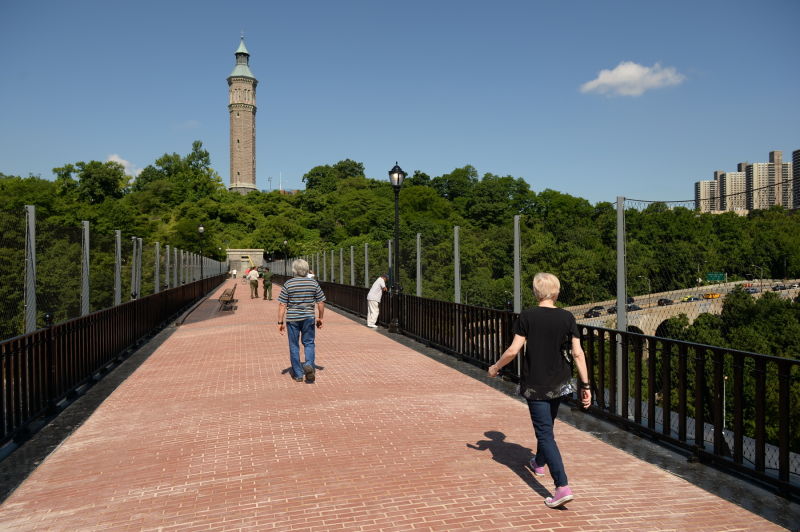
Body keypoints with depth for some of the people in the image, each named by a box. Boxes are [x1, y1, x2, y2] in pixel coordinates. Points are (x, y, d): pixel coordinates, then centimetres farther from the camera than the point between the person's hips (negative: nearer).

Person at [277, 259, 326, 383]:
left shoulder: (288, 284, -6)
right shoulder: (314, 283, 0)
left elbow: (282, 305, -7)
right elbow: (321, 303, 3)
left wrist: (280, 322, -2)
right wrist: (320, 318, 14)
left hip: (292, 319, -1)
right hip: (309, 317, 1)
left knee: (294, 346, 10)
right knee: (309, 343, 15)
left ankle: (298, 374, 15)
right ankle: (309, 364, -10)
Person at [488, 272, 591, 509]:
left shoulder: (527, 316, -12)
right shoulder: (567, 317, -4)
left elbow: (513, 350, -14)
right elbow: (578, 353, -7)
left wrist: (496, 367, 2)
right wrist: (585, 385, -2)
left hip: (535, 384, -4)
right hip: (559, 383, 5)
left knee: (545, 433, -2)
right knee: (546, 425, 26)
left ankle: (563, 487, -12)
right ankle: (540, 463, 49)